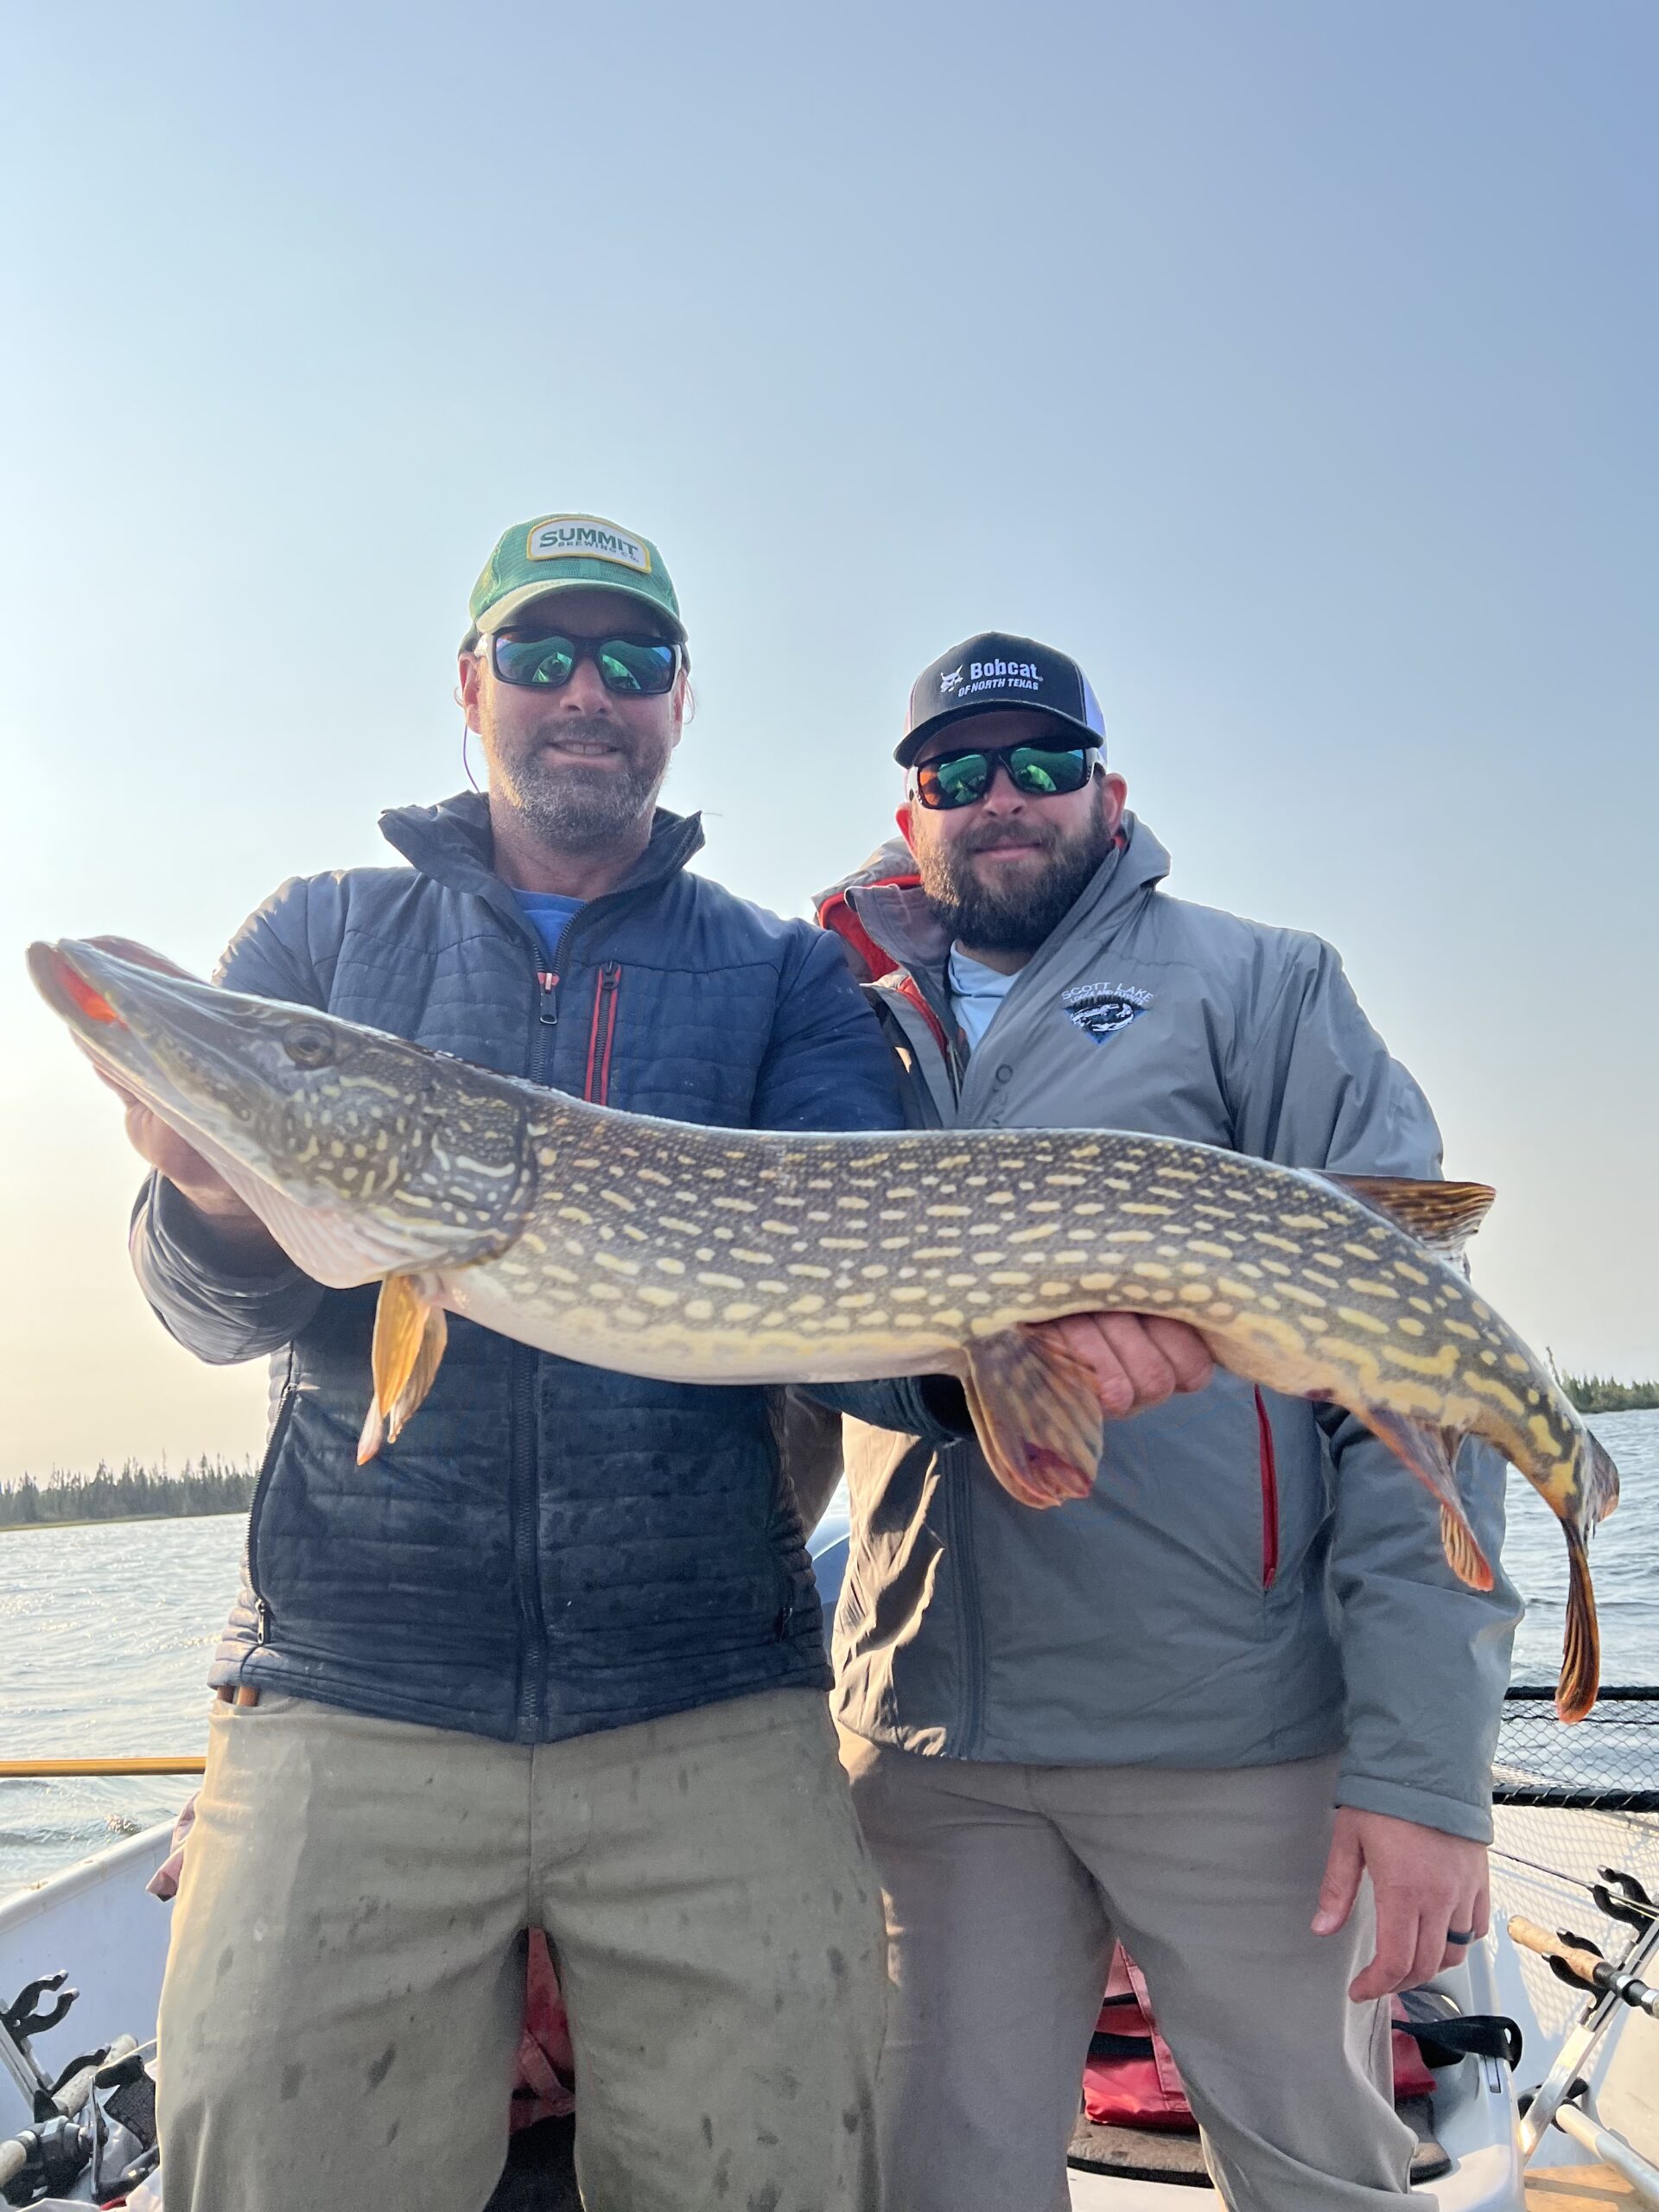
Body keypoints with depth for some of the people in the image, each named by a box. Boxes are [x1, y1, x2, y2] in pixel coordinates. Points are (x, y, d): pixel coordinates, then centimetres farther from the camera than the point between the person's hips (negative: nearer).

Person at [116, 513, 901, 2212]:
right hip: (347, 1701, 1)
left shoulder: (785, 976, 9)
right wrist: (222, 1206, -21)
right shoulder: (317, 936, 10)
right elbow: (212, 1308, 2)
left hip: (715, 1709, 1)